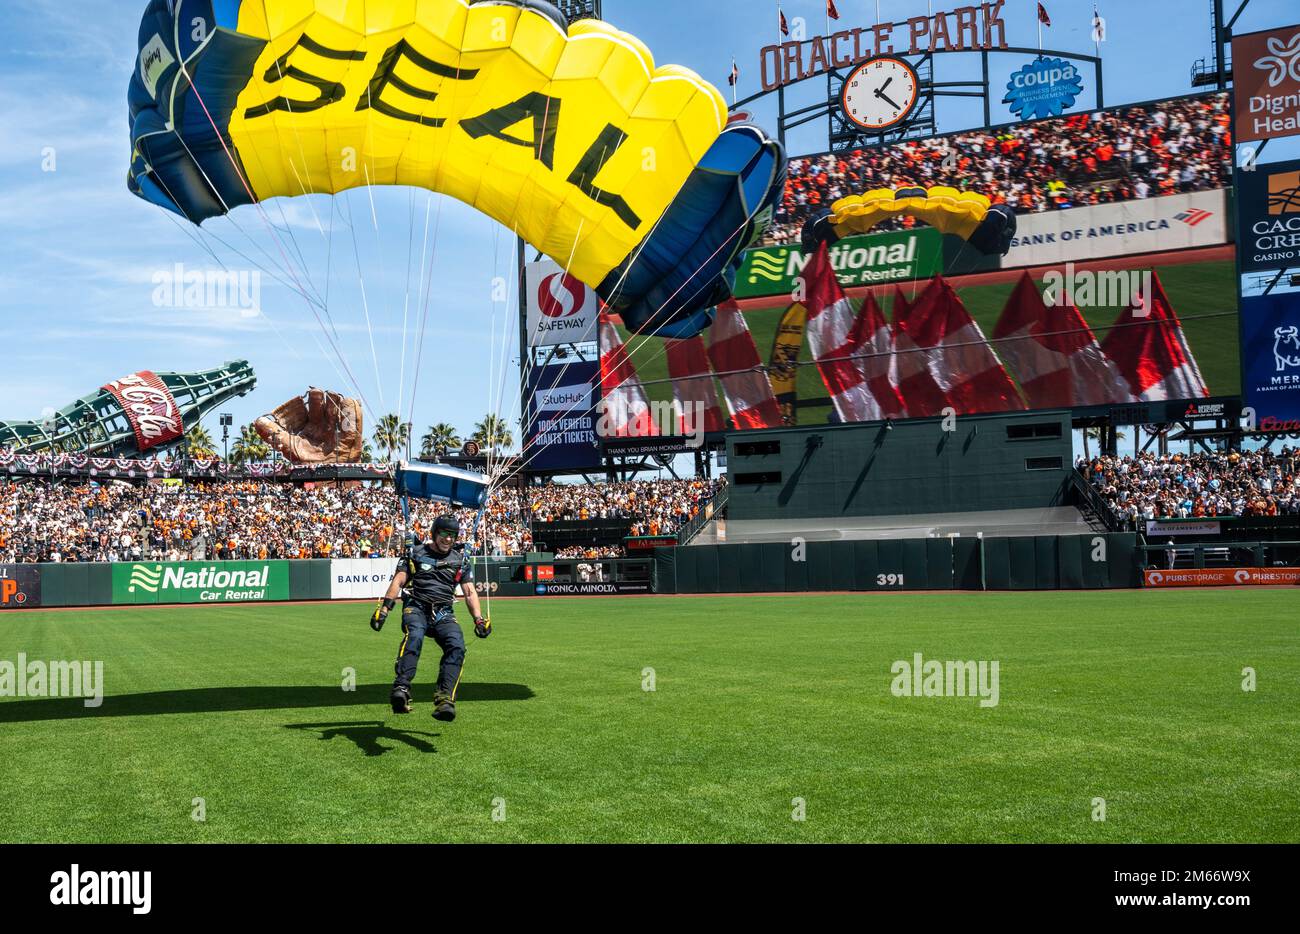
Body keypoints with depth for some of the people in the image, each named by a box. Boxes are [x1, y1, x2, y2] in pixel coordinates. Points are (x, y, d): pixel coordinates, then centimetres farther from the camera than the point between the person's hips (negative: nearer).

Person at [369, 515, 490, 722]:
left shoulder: (460, 559, 20)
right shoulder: (416, 553, 14)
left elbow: (469, 592, 15)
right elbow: (398, 581, 7)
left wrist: (479, 619, 0)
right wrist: (383, 608, -7)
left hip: (444, 614, 2)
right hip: (416, 608, -2)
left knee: (457, 646, -28)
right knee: (414, 636, -36)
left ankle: (445, 699, -38)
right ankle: (401, 688, -51)